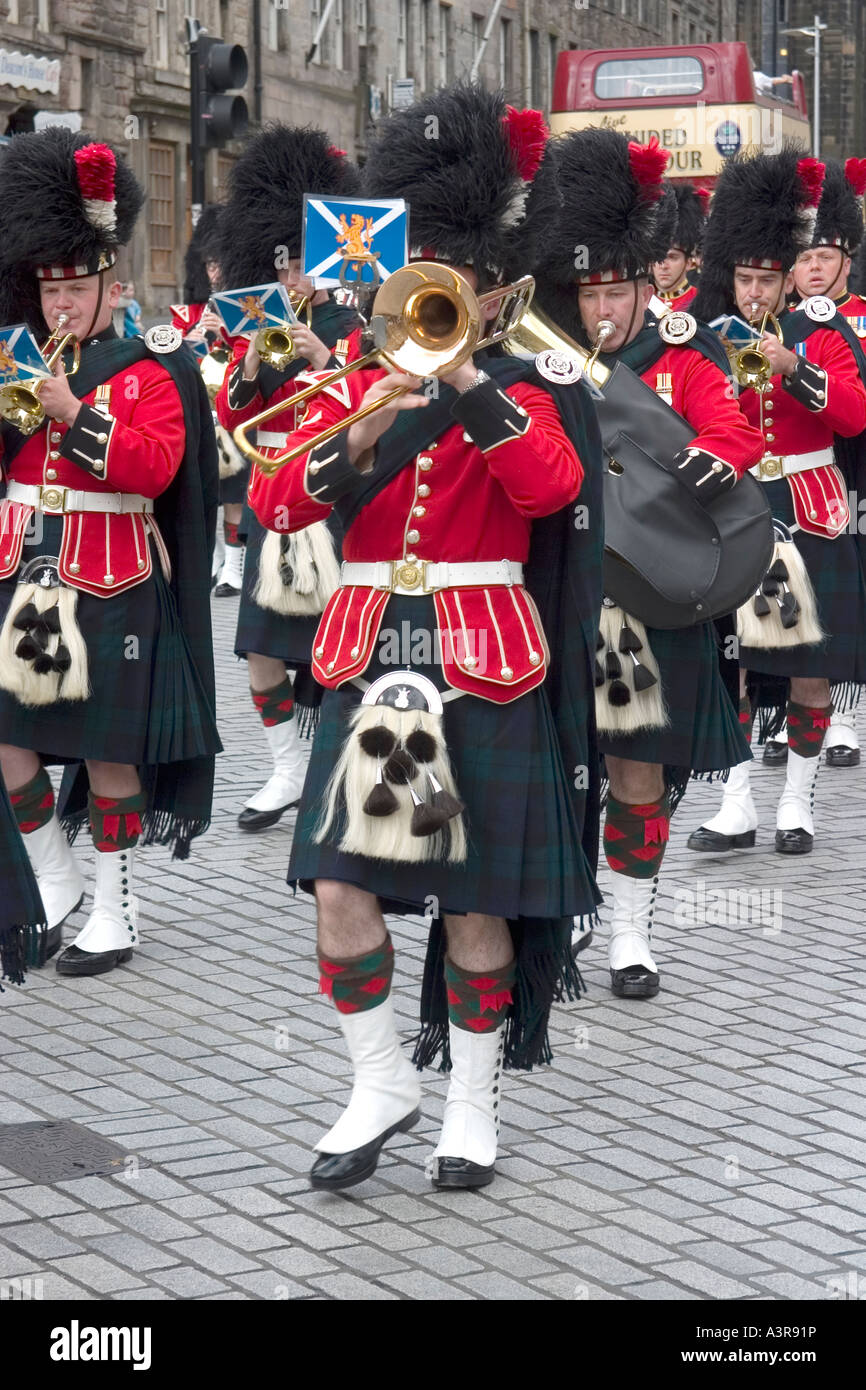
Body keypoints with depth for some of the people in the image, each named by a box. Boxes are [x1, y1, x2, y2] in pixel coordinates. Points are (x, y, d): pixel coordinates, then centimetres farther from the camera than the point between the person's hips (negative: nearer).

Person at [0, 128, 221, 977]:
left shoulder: (152, 366, -4)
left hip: (108, 587, -5)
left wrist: (74, 415, -22)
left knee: (107, 746, 1)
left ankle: (114, 913, 11)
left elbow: (154, 467, -16)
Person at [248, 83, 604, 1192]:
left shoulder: (519, 394, 2)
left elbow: (553, 487, -19)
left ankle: (473, 1105, 18)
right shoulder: (349, 388, 9)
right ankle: (380, 1084, 15)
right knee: (340, 886, -3)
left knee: (474, 900, 2)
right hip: (371, 662, 3)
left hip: (486, 670, -3)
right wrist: (359, 440, -18)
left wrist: (465, 380, -24)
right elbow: (271, 500, -3)